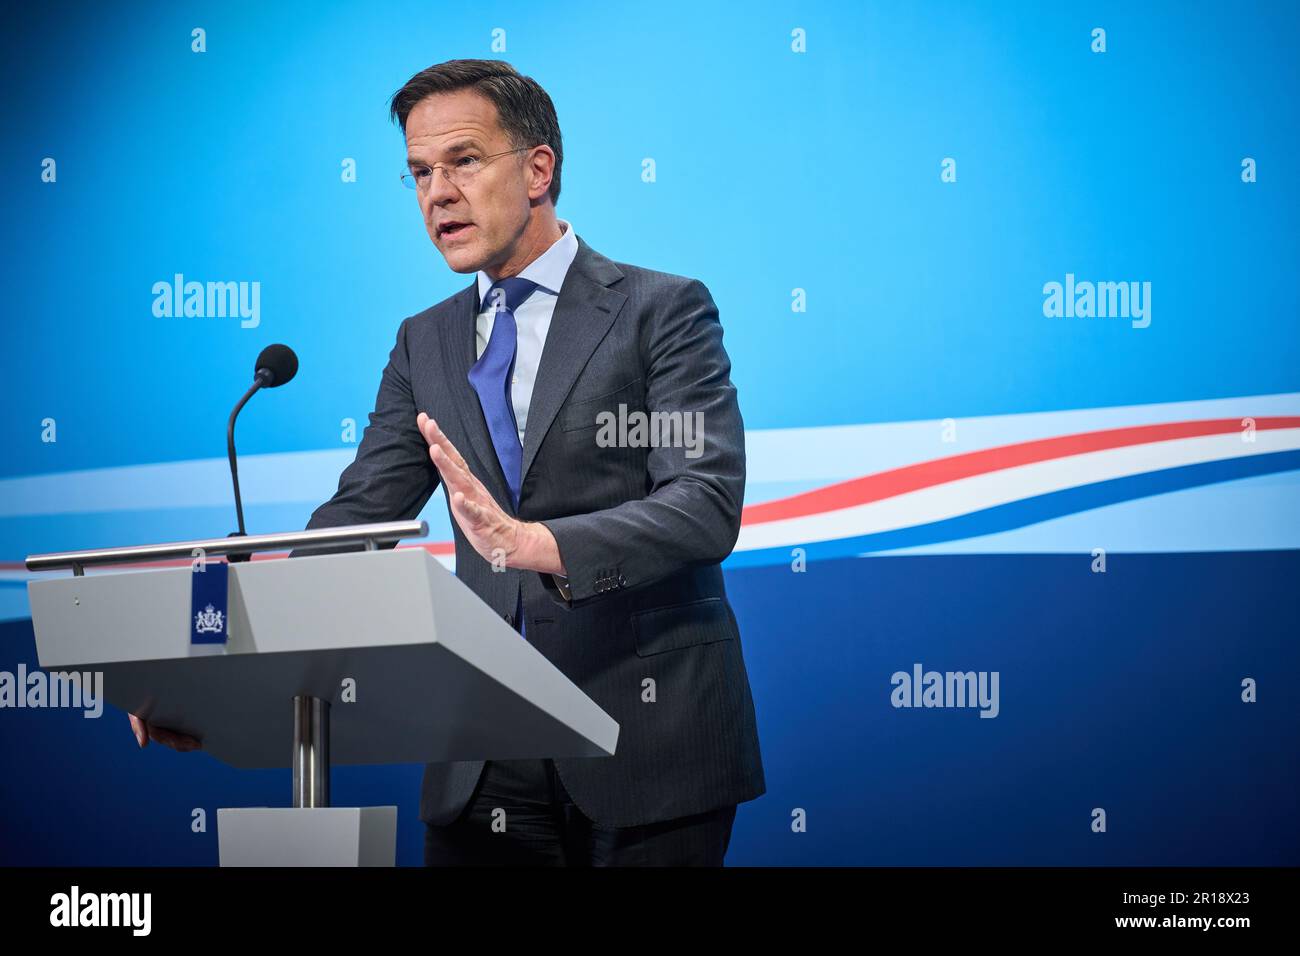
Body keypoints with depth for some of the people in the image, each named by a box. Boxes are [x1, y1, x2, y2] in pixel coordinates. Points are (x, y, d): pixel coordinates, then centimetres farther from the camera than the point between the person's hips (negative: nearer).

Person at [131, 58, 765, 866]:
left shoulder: (664, 309, -3)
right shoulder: (426, 345, 13)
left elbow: (708, 504, -15)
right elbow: (355, 519, 5)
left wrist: (533, 542, -31)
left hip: (652, 736, -4)